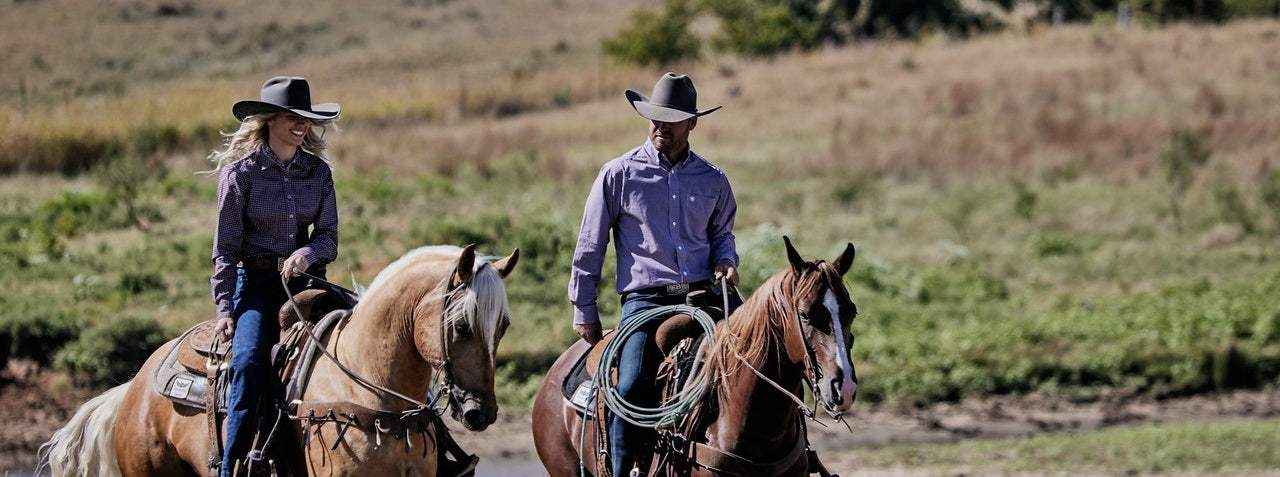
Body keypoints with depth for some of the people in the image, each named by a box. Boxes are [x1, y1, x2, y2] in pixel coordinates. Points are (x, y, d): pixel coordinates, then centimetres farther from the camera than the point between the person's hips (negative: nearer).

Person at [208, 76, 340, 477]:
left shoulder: (318, 172, 9)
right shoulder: (241, 172, -2)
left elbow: (329, 237, 8)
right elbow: (225, 248, -2)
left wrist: (308, 253, -16)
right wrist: (225, 309, -10)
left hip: (306, 279, 4)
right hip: (256, 283, -4)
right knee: (249, 363, -28)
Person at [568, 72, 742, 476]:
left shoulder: (713, 181, 12)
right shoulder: (619, 175, 4)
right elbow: (589, 248, 9)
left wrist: (725, 260, 5)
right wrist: (583, 312, 8)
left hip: (702, 294, 3)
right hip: (645, 299, -3)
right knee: (630, 389, -23)